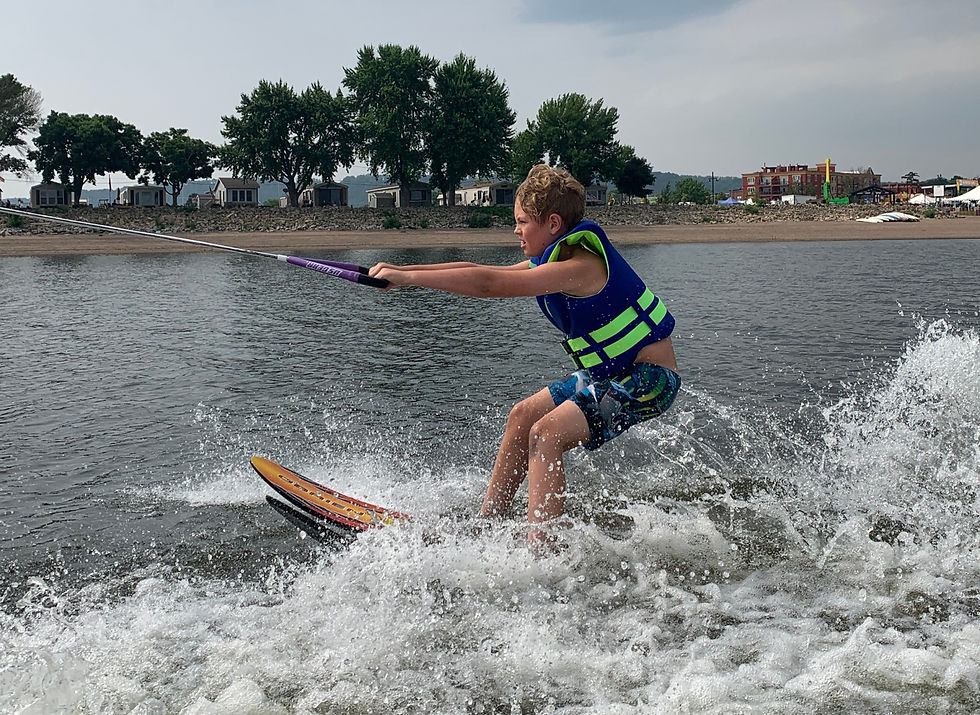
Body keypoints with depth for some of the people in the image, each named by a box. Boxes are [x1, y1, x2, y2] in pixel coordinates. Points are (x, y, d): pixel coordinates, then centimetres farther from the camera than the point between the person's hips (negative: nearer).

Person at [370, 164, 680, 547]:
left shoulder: (580, 266, -25)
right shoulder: (558, 257, 5)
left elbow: (491, 285, -31)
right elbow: (485, 273, 5)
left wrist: (408, 277, -27)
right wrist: (400, 270, 0)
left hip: (649, 379, -10)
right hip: (612, 372, 10)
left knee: (547, 433, -22)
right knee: (523, 415, 11)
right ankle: (486, 522, 20)